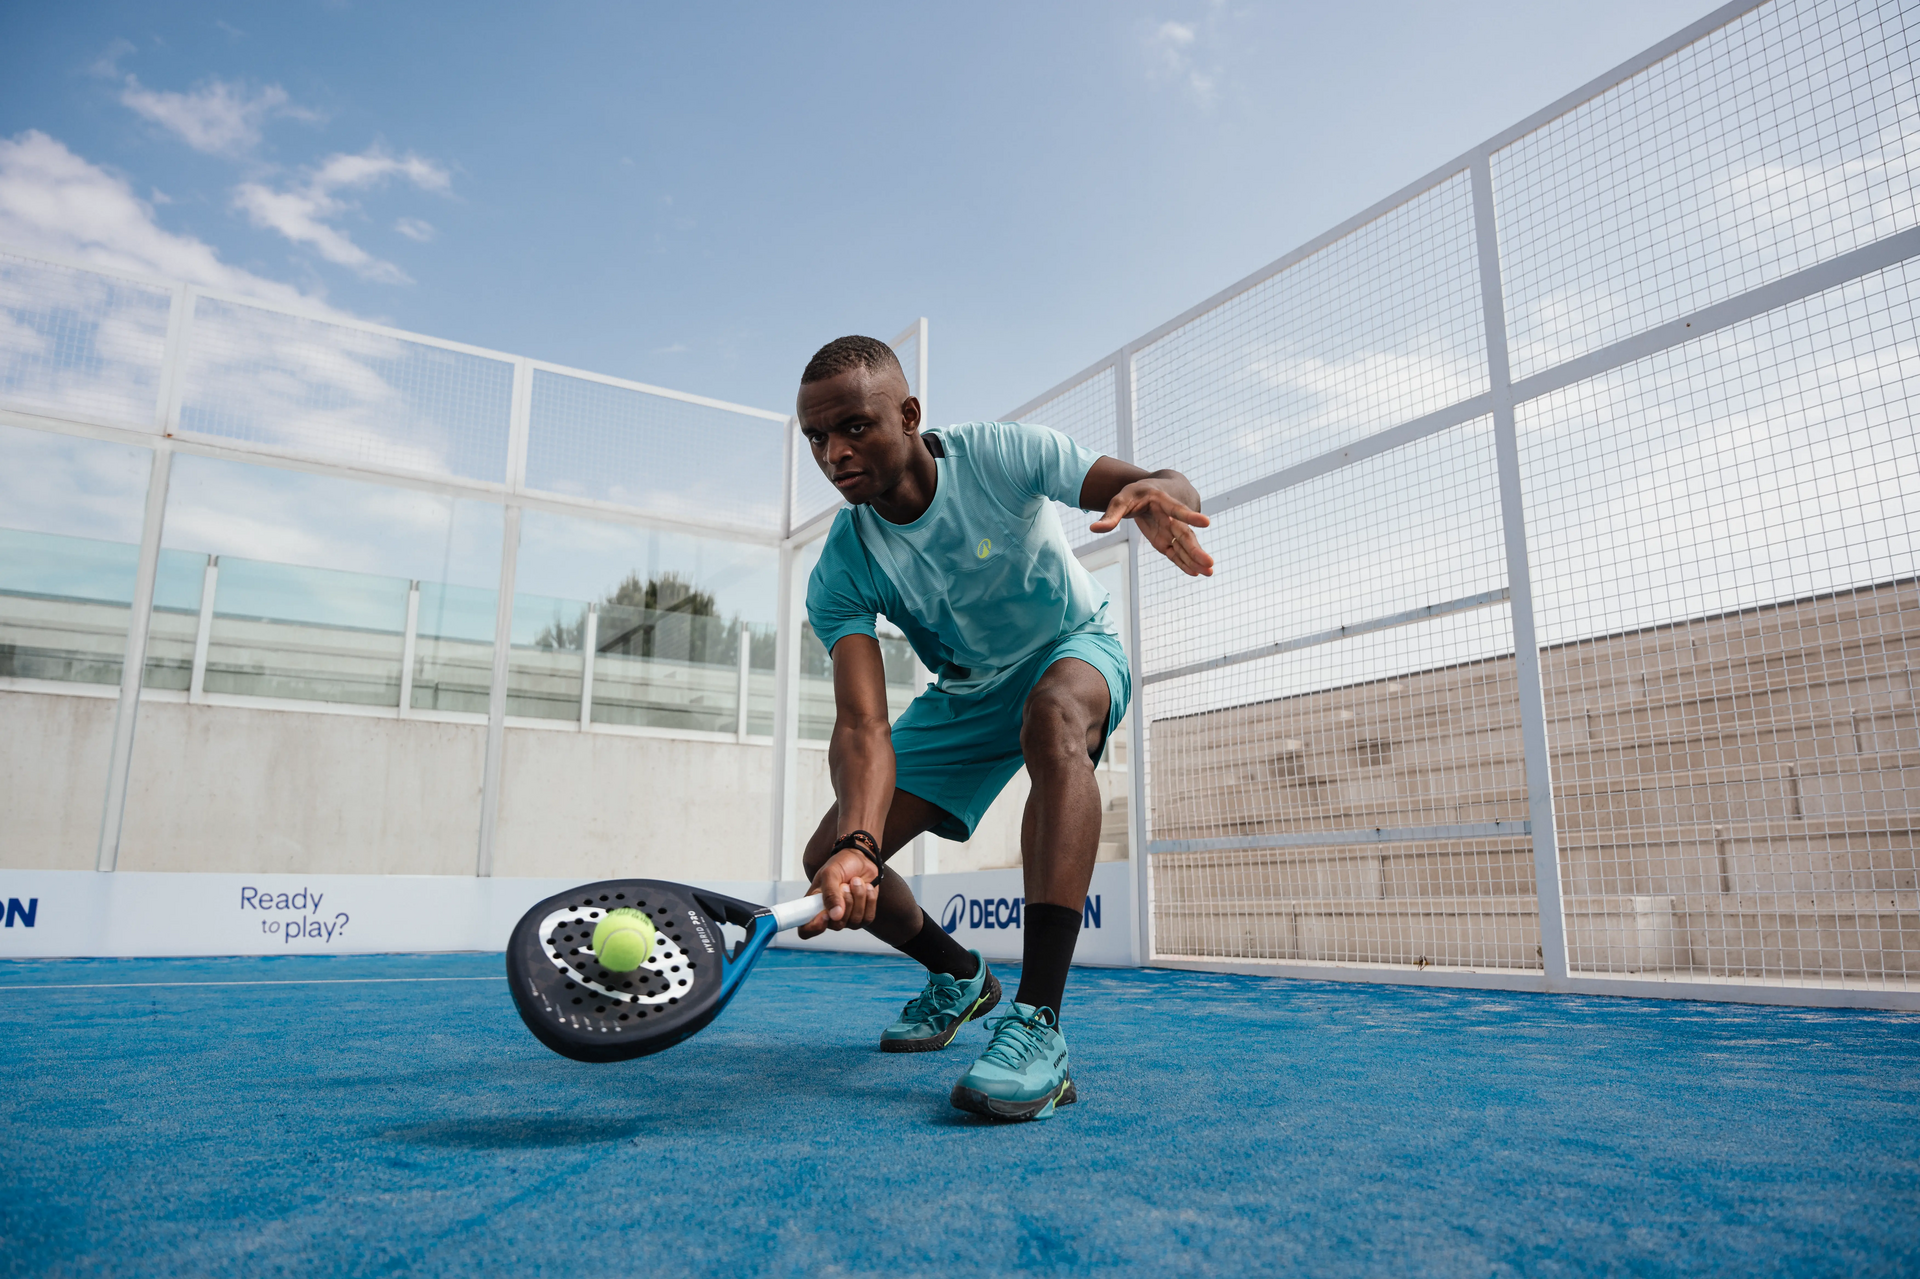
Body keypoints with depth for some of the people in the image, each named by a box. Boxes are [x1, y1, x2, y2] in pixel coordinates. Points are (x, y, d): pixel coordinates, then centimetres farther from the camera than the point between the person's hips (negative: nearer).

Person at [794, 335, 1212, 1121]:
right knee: (829, 861, -7)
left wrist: (1155, 496, -53)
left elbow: (1167, 484, -27)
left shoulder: (1000, 453, -26)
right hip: (965, 695, 3)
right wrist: (856, 844, -50)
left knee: (1053, 719, -42)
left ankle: (1038, 1026, -43)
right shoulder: (839, 577, -22)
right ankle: (959, 977, 23)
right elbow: (862, 722, -32)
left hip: (1074, 651, -3)